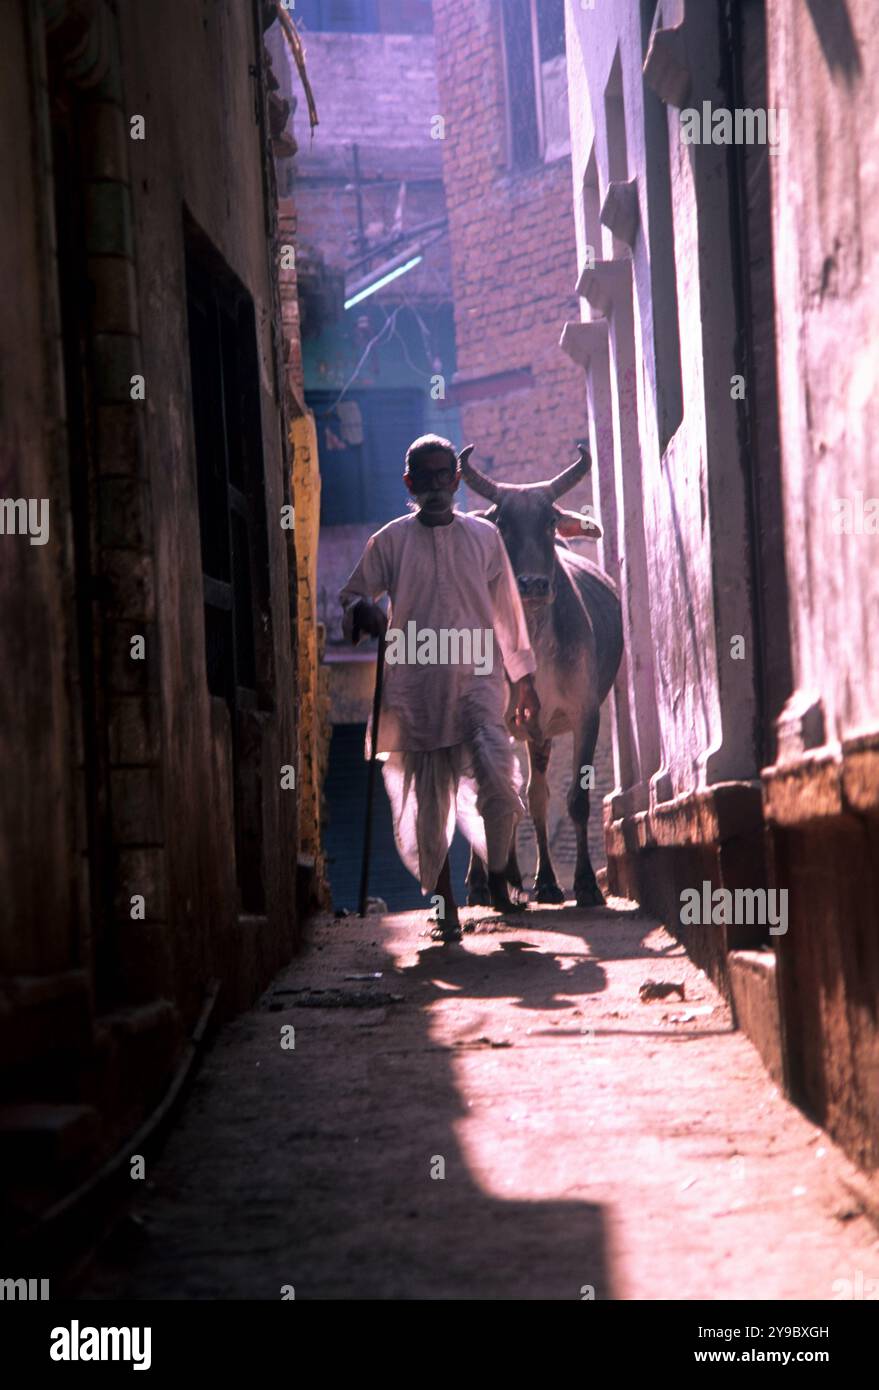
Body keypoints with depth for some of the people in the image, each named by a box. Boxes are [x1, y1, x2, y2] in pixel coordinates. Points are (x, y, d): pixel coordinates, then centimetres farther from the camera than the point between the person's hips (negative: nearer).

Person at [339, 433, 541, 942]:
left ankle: (498, 880, -2)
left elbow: (508, 609, 15)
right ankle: (446, 908, 12)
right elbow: (351, 595, 12)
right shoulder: (390, 542, 7)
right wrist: (363, 613, -12)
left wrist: (525, 679, 15)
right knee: (429, 802, 1)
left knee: (499, 775, -21)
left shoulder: (484, 535, 10)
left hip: (477, 677, 0)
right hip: (416, 686, 0)